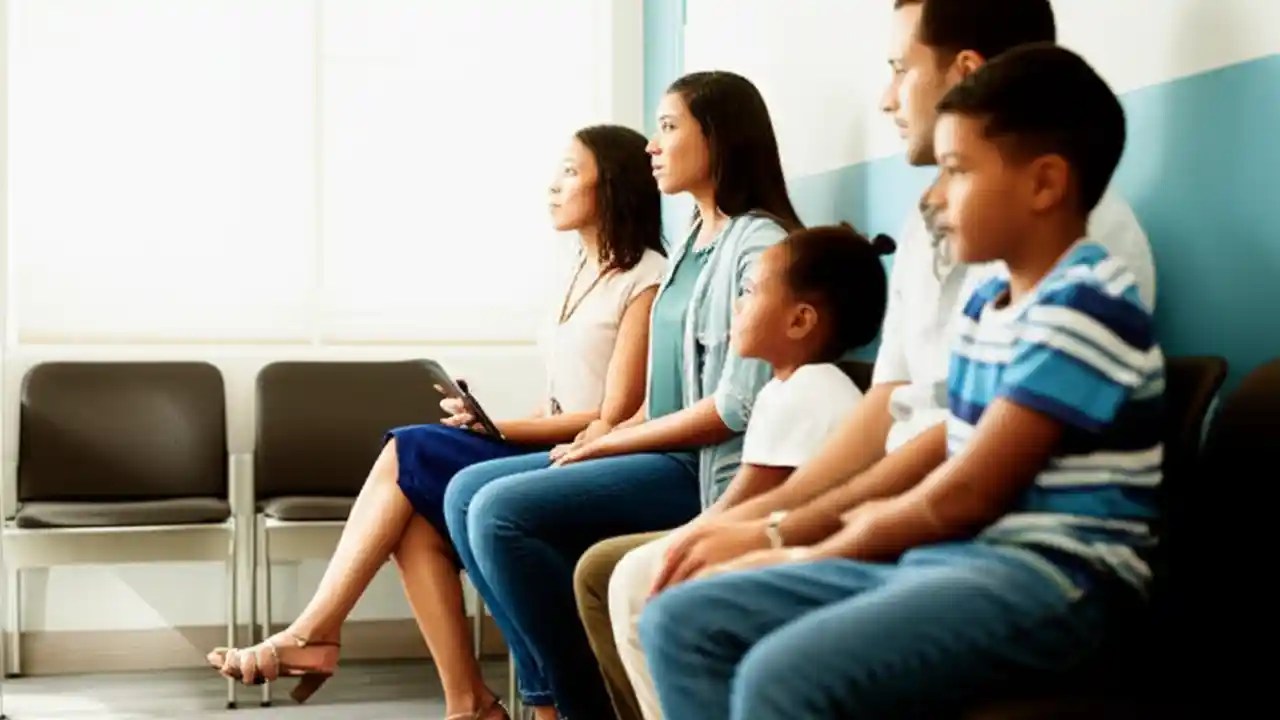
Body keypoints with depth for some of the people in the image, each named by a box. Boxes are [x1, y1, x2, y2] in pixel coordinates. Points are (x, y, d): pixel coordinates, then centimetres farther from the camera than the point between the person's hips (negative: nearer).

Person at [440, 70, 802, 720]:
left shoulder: (760, 244, -12)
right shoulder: (693, 240, 17)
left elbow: (740, 406, -19)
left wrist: (611, 442, -12)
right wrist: (604, 439, 2)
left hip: (710, 472, -10)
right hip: (665, 454, 10)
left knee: (502, 511, -21)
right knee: (467, 492, 2)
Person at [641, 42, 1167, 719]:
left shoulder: (1086, 307, -12)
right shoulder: (987, 300, 18)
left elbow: (967, 496, -15)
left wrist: (818, 556, -4)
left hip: (1049, 574, -10)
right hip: (939, 556, 10)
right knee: (682, 621, -3)